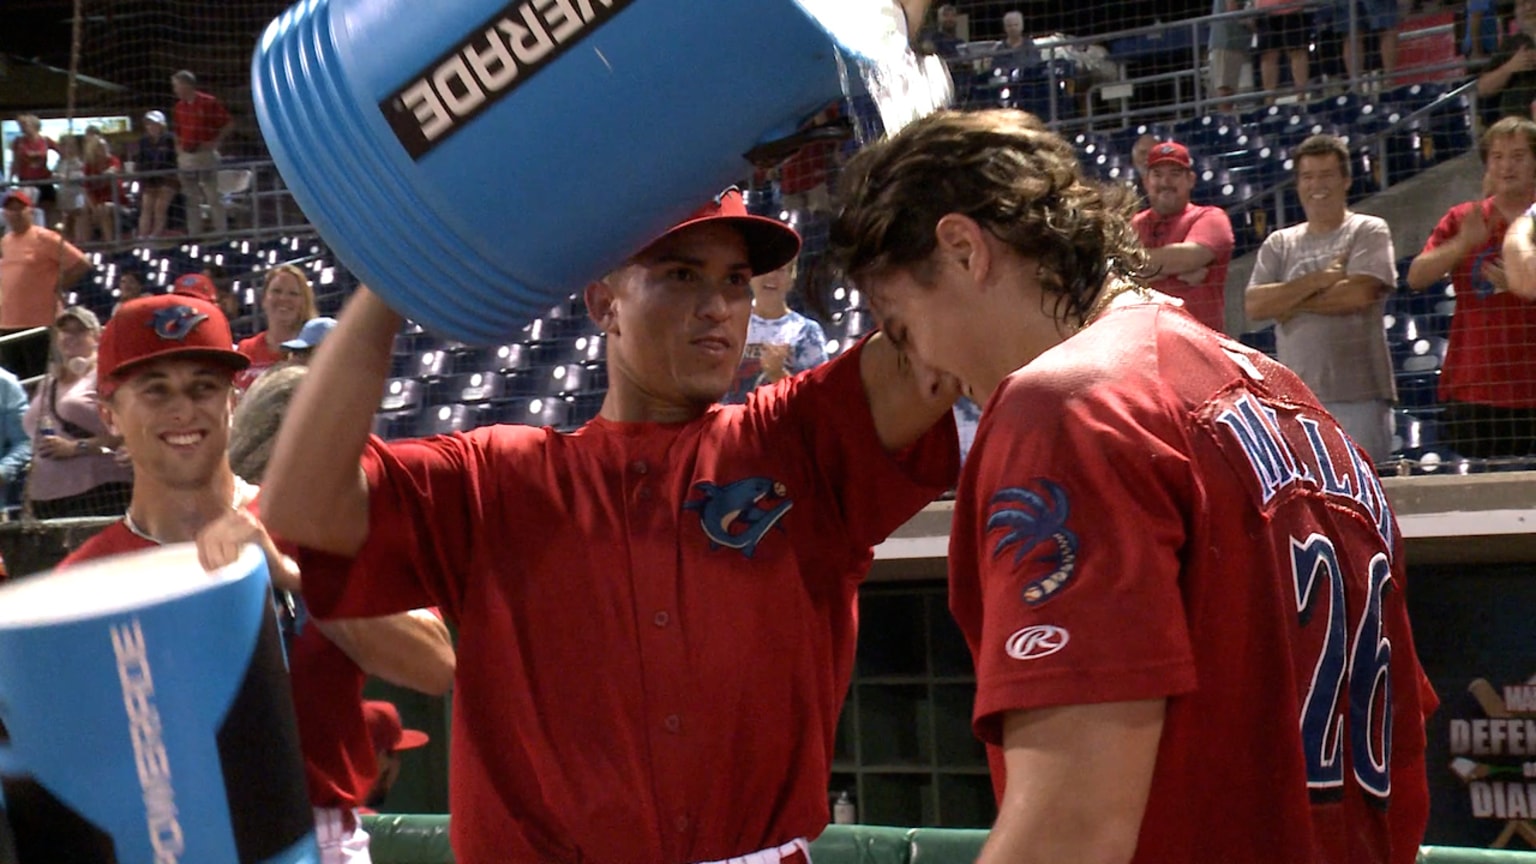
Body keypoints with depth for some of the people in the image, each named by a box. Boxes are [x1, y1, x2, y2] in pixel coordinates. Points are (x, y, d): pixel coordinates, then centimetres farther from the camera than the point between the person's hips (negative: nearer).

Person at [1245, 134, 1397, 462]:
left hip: (1358, 396, -4)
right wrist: (1318, 280, -7)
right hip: (1295, 397, 4)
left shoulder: (1368, 231, 4)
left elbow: (1359, 294, -12)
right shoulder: (1279, 244, 15)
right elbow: (1255, 305, 1)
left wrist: (1290, 300, -2)